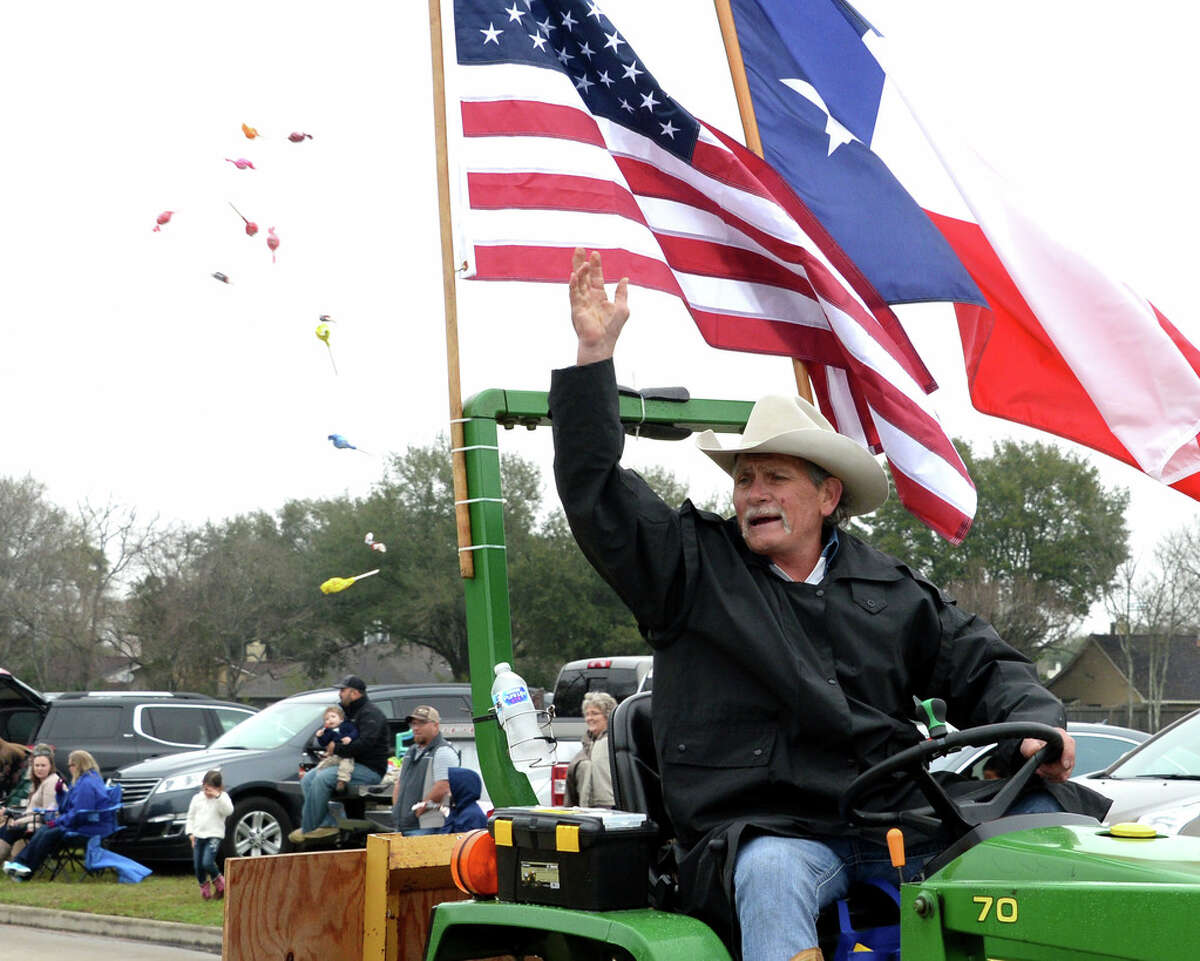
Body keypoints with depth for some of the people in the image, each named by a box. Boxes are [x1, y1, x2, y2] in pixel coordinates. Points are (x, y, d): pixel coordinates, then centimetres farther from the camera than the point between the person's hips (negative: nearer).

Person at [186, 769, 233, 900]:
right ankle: (204, 887, 24)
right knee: (197, 865, 3)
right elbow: (191, 817, 14)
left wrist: (217, 796, -27)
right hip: (198, 835, 4)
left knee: (207, 863, -19)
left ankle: (218, 881, 7)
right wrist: (190, 833, 3)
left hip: (214, 836, -4)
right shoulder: (197, 798, 9)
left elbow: (228, 811, -20)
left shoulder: (222, 798, -1)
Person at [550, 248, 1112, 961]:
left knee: (1048, 809, -16)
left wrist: (1039, 725, -4)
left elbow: (981, 667, 19)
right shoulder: (693, 565, 8)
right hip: (766, 834, -3)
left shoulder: (890, 589, 18)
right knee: (773, 876, -38)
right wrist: (594, 354, -7)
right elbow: (596, 495, 0)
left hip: (901, 822, 4)